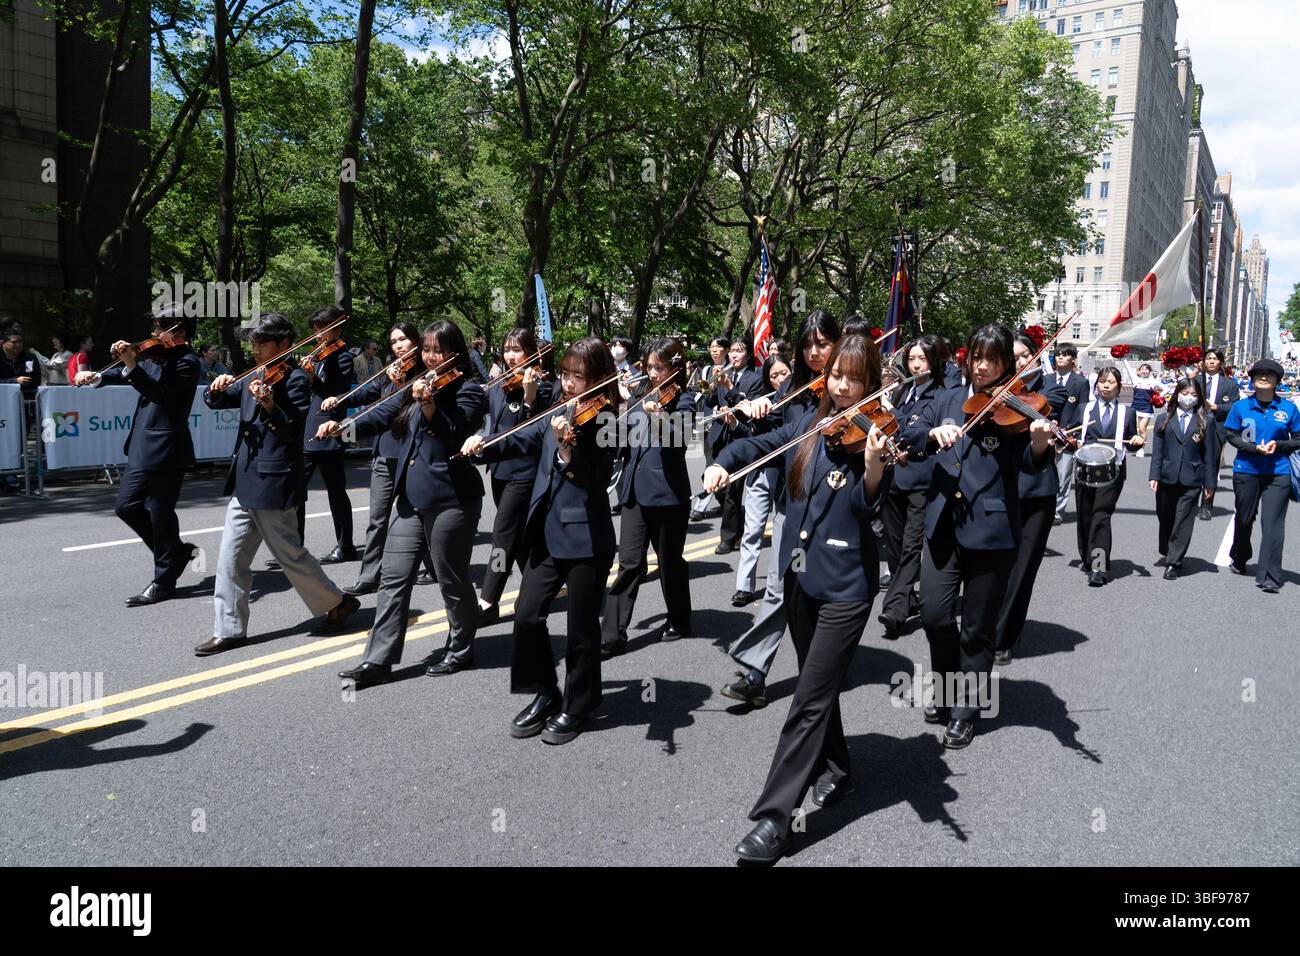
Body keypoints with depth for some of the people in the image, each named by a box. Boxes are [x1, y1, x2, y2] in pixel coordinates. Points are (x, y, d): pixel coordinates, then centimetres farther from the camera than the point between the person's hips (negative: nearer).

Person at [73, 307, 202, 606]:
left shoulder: (187, 362, -12)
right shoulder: (157, 356, 11)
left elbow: (161, 392, -25)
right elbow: (125, 374, 16)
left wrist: (131, 364, -34)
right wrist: (96, 377, -2)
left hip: (167, 450, -9)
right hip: (143, 448, 9)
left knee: (160, 514, -1)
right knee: (126, 506, 12)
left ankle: (163, 582, 12)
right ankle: (177, 551, 26)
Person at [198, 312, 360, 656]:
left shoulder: (295, 379, -10)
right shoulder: (253, 376, 12)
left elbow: (293, 431, -19)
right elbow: (214, 402, 15)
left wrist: (269, 406, -35)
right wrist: (218, 387, -7)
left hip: (274, 483, -8)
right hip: (245, 481, 8)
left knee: (290, 554, 2)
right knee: (230, 558, 6)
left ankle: (338, 603, 20)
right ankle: (229, 630, 14)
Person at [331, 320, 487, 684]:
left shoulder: (468, 391, -6)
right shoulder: (417, 384, 14)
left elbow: (454, 435, -20)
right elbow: (381, 416, 9)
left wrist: (427, 404, -35)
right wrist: (342, 425, -5)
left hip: (450, 500, -7)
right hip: (410, 496, 7)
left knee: (451, 580, 5)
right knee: (393, 578, 3)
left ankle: (461, 649, 24)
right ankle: (378, 660, 6)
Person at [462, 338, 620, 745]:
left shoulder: (604, 422, -10)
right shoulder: (558, 414, 8)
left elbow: (597, 480, -21)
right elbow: (522, 441, 12)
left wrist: (568, 448, -35)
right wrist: (485, 444, -5)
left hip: (586, 539, -6)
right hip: (546, 534, 6)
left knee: (581, 628, 5)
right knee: (527, 613, 5)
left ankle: (578, 706, 23)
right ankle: (546, 694, 23)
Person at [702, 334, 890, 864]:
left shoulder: (872, 433, -10)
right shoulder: (809, 424, 5)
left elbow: (870, 508, -20)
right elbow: (759, 445, 17)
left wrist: (873, 463, -39)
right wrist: (723, 462, -2)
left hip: (846, 584, -6)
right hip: (800, 574, 6)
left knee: (810, 698, -4)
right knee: (819, 683, 20)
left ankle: (773, 816, 2)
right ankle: (835, 769, 41)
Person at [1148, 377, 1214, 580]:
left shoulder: (1206, 421, 4)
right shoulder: (1165, 419, 6)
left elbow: (1208, 453, 3)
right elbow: (1157, 450, 4)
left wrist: (1209, 482, 1)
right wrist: (1154, 476, -4)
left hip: (1191, 480, -1)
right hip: (1167, 477, 2)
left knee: (1183, 522, -2)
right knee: (1165, 519, 12)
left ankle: (1173, 563, 2)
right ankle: (1166, 552, 33)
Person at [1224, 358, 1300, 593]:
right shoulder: (1241, 406, 0)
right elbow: (1230, 434, 0)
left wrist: (1278, 445, -14)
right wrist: (1254, 448, -14)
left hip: (1278, 473, -1)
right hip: (1246, 470, 1)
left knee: (1273, 523, -7)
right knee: (1244, 518, 16)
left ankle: (1269, 577, -5)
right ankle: (1239, 559, 39)